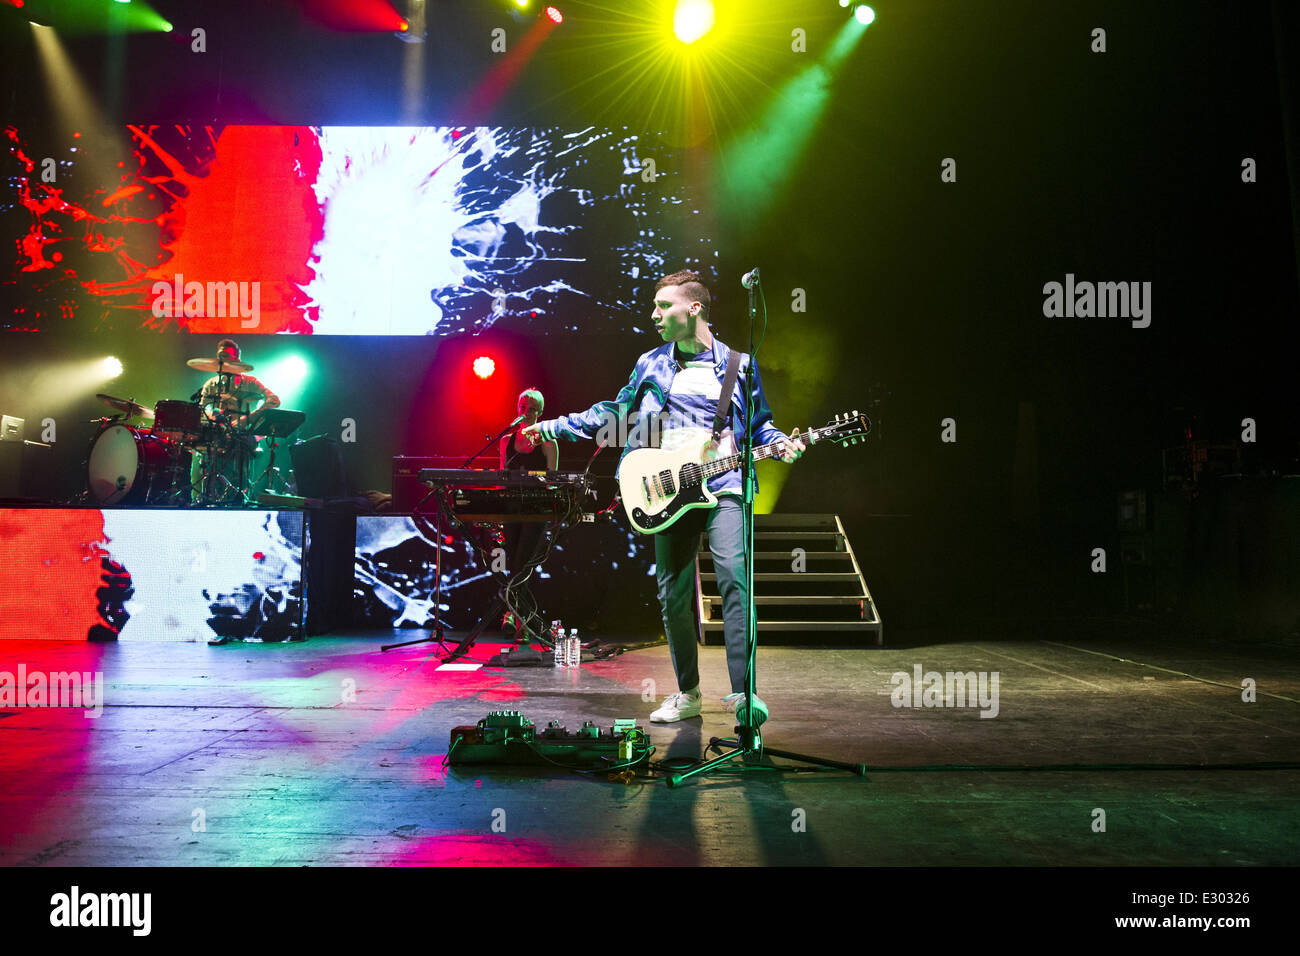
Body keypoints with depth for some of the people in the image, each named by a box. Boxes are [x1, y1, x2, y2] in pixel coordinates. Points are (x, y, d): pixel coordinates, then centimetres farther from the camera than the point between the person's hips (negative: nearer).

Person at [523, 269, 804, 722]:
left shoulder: (738, 365, 8)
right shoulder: (651, 364, 14)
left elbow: (759, 424, 14)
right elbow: (613, 413, 20)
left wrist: (781, 444, -7)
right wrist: (550, 427, 16)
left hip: (722, 485, -3)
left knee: (733, 578, -18)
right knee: (673, 595, 4)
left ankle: (743, 691, -14)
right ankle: (688, 694, 17)